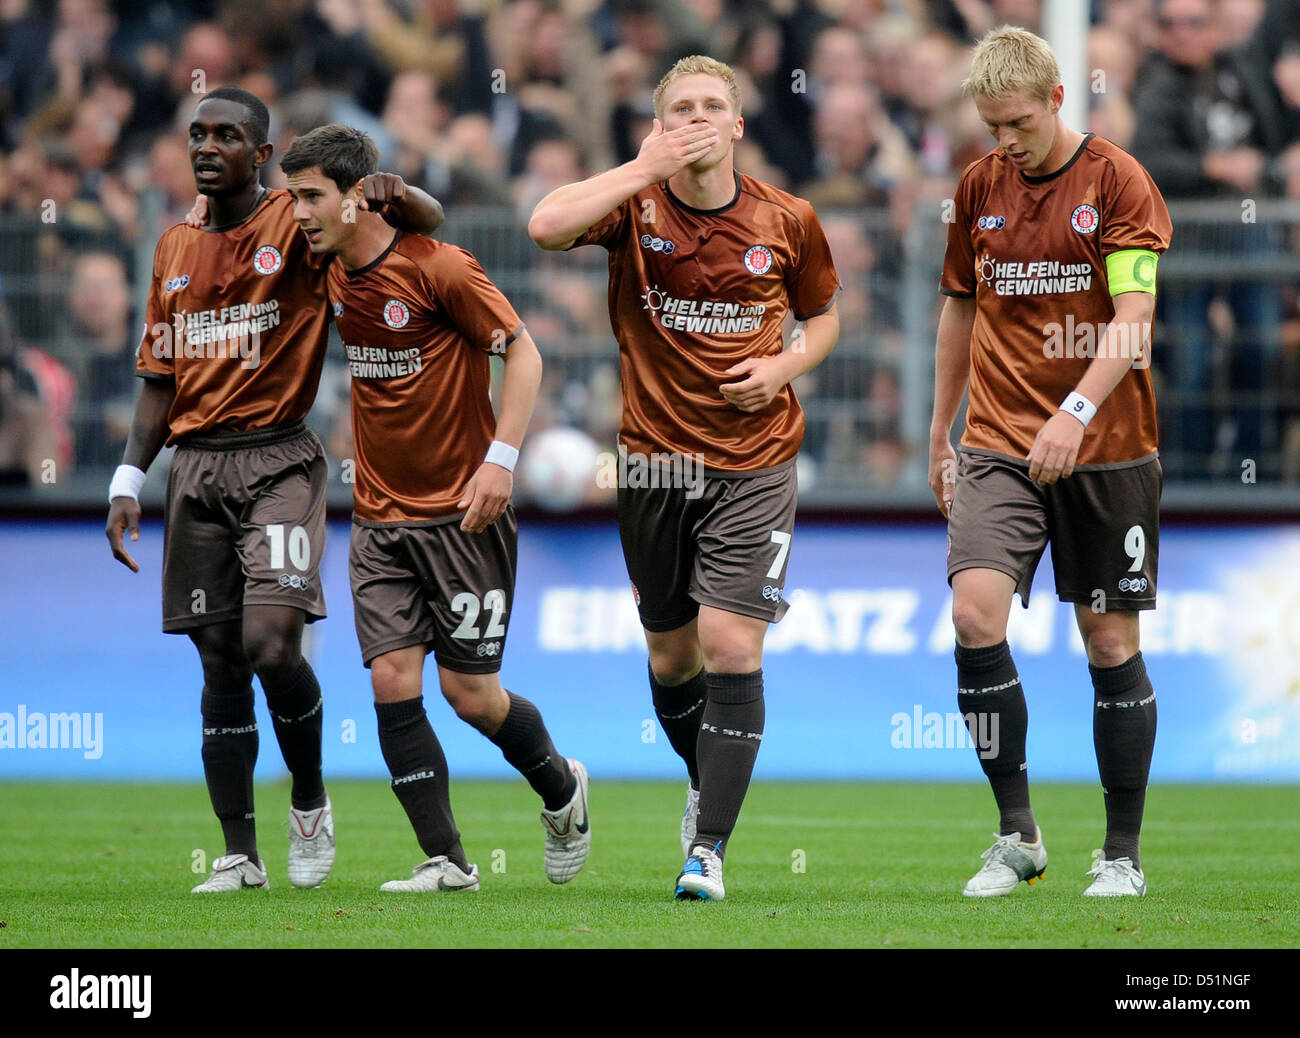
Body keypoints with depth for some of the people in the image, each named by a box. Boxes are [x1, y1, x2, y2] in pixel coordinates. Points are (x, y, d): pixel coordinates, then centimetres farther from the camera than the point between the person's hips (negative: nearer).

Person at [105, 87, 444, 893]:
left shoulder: (299, 226, 0)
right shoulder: (176, 249, 15)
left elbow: (428, 224, -5)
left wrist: (397, 193, -29)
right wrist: (129, 482, 12)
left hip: (278, 461, -5)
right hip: (196, 466, 5)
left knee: (271, 641, -19)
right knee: (221, 667, 3)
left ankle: (311, 801, 5)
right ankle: (240, 856, 6)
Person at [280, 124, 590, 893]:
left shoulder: (438, 267, -15)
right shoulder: (332, 274, 5)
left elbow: (523, 352, -12)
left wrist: (500, 459, -20)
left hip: (463, 513, -6)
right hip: (380, 518, 6)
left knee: (469, 692, -2)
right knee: (393, 680, -7)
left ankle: (563, 790, 27)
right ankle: (446, 860, -1)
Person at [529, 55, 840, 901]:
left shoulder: (786, 220, 0)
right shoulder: (635, 204, -4)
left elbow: (824, 314, 16)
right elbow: (546, 226, -24)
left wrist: (784, 367, -4)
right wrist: (646, 170, -23)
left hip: (755, 464, -1)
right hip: (655, 458, 1)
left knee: (731, 647, -13)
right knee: (672, 657, 12)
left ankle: (709, 847, -9)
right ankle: (708, 783, 41)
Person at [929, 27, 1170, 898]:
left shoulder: (1117, 180, -6)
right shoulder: (980, 188, 8)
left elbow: (1133, 319, -14)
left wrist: (1077, 411, -28)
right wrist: (940, 431, 22)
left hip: (1107, 447, -3)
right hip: (1000, 442, 3)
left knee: (1111, 640, 2)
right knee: (974, 614, -17)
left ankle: (1123, 853, 15)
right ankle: (1018, 834, -6)